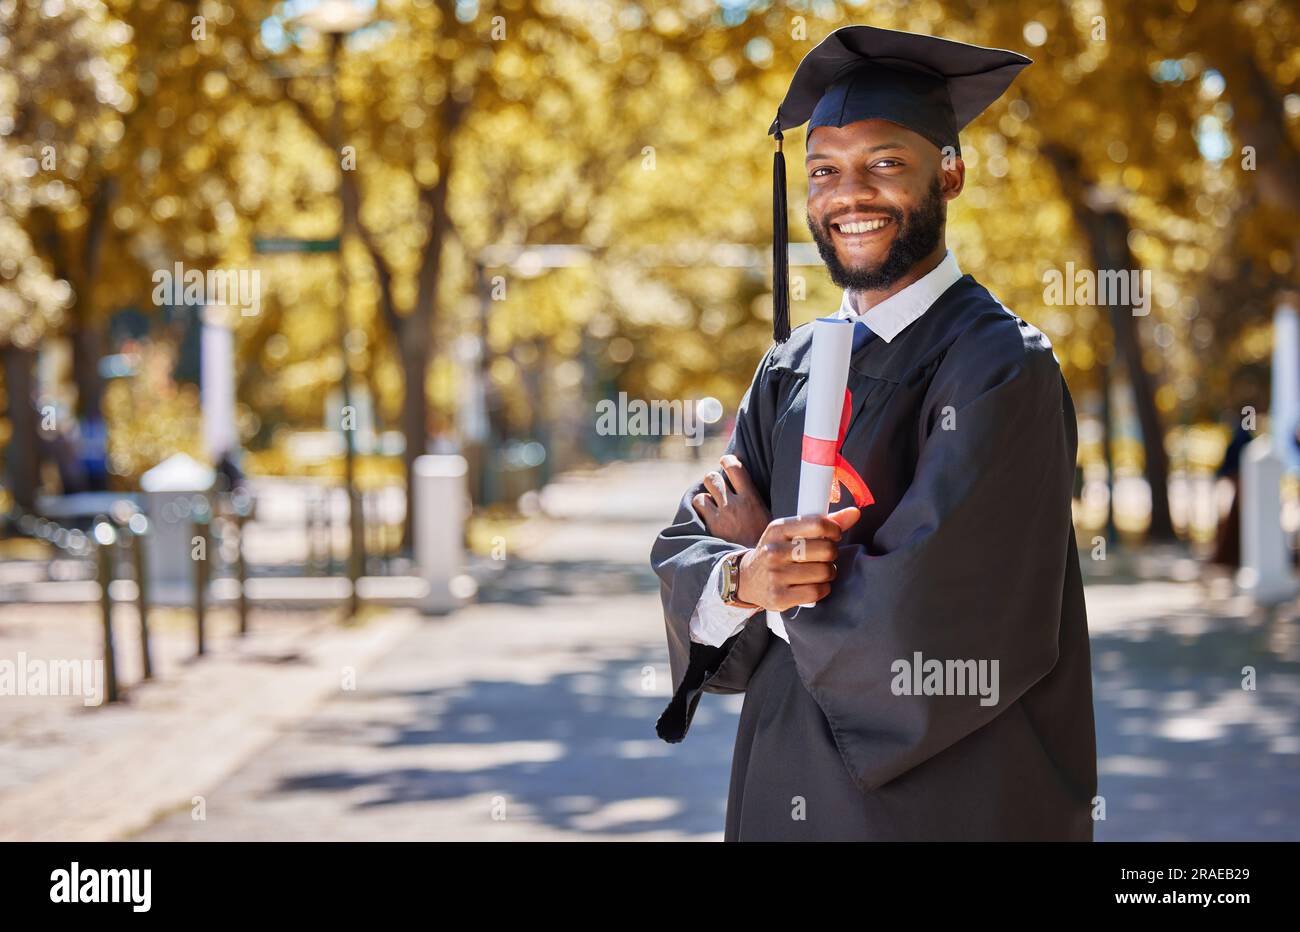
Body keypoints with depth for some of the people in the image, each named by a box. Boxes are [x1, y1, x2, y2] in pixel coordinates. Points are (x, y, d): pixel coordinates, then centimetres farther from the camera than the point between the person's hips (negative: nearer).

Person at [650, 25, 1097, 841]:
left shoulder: (1001, 369, -15)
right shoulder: (794, 367, 5)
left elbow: (927, 620, -23)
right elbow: (684, 559, 1)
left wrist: (764, 553, -7)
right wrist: (746, 580, -21)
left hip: (952, 806, -6)